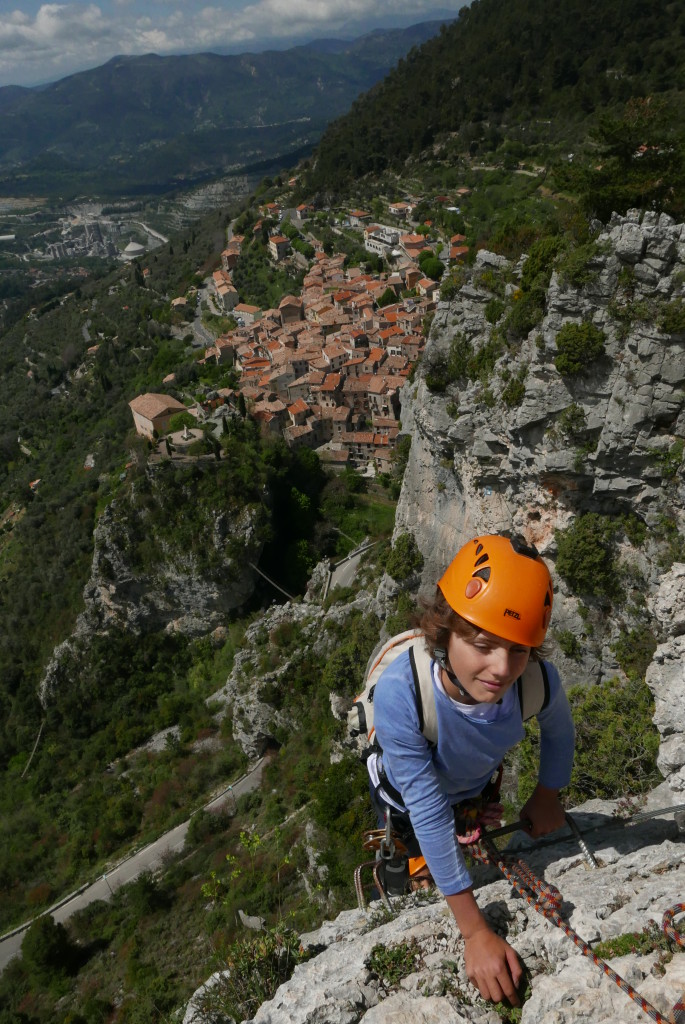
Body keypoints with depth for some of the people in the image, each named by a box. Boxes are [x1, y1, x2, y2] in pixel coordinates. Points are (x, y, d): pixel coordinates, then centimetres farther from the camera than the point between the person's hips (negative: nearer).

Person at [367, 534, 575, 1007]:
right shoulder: (399, 693, -50)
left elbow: (558, 729, -11)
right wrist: (476, 932, -35)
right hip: (407, 797, -2)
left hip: (474, 788, 3)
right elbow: (429, 815, -39)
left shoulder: (539, 680, -39)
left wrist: (548, 794, 4)